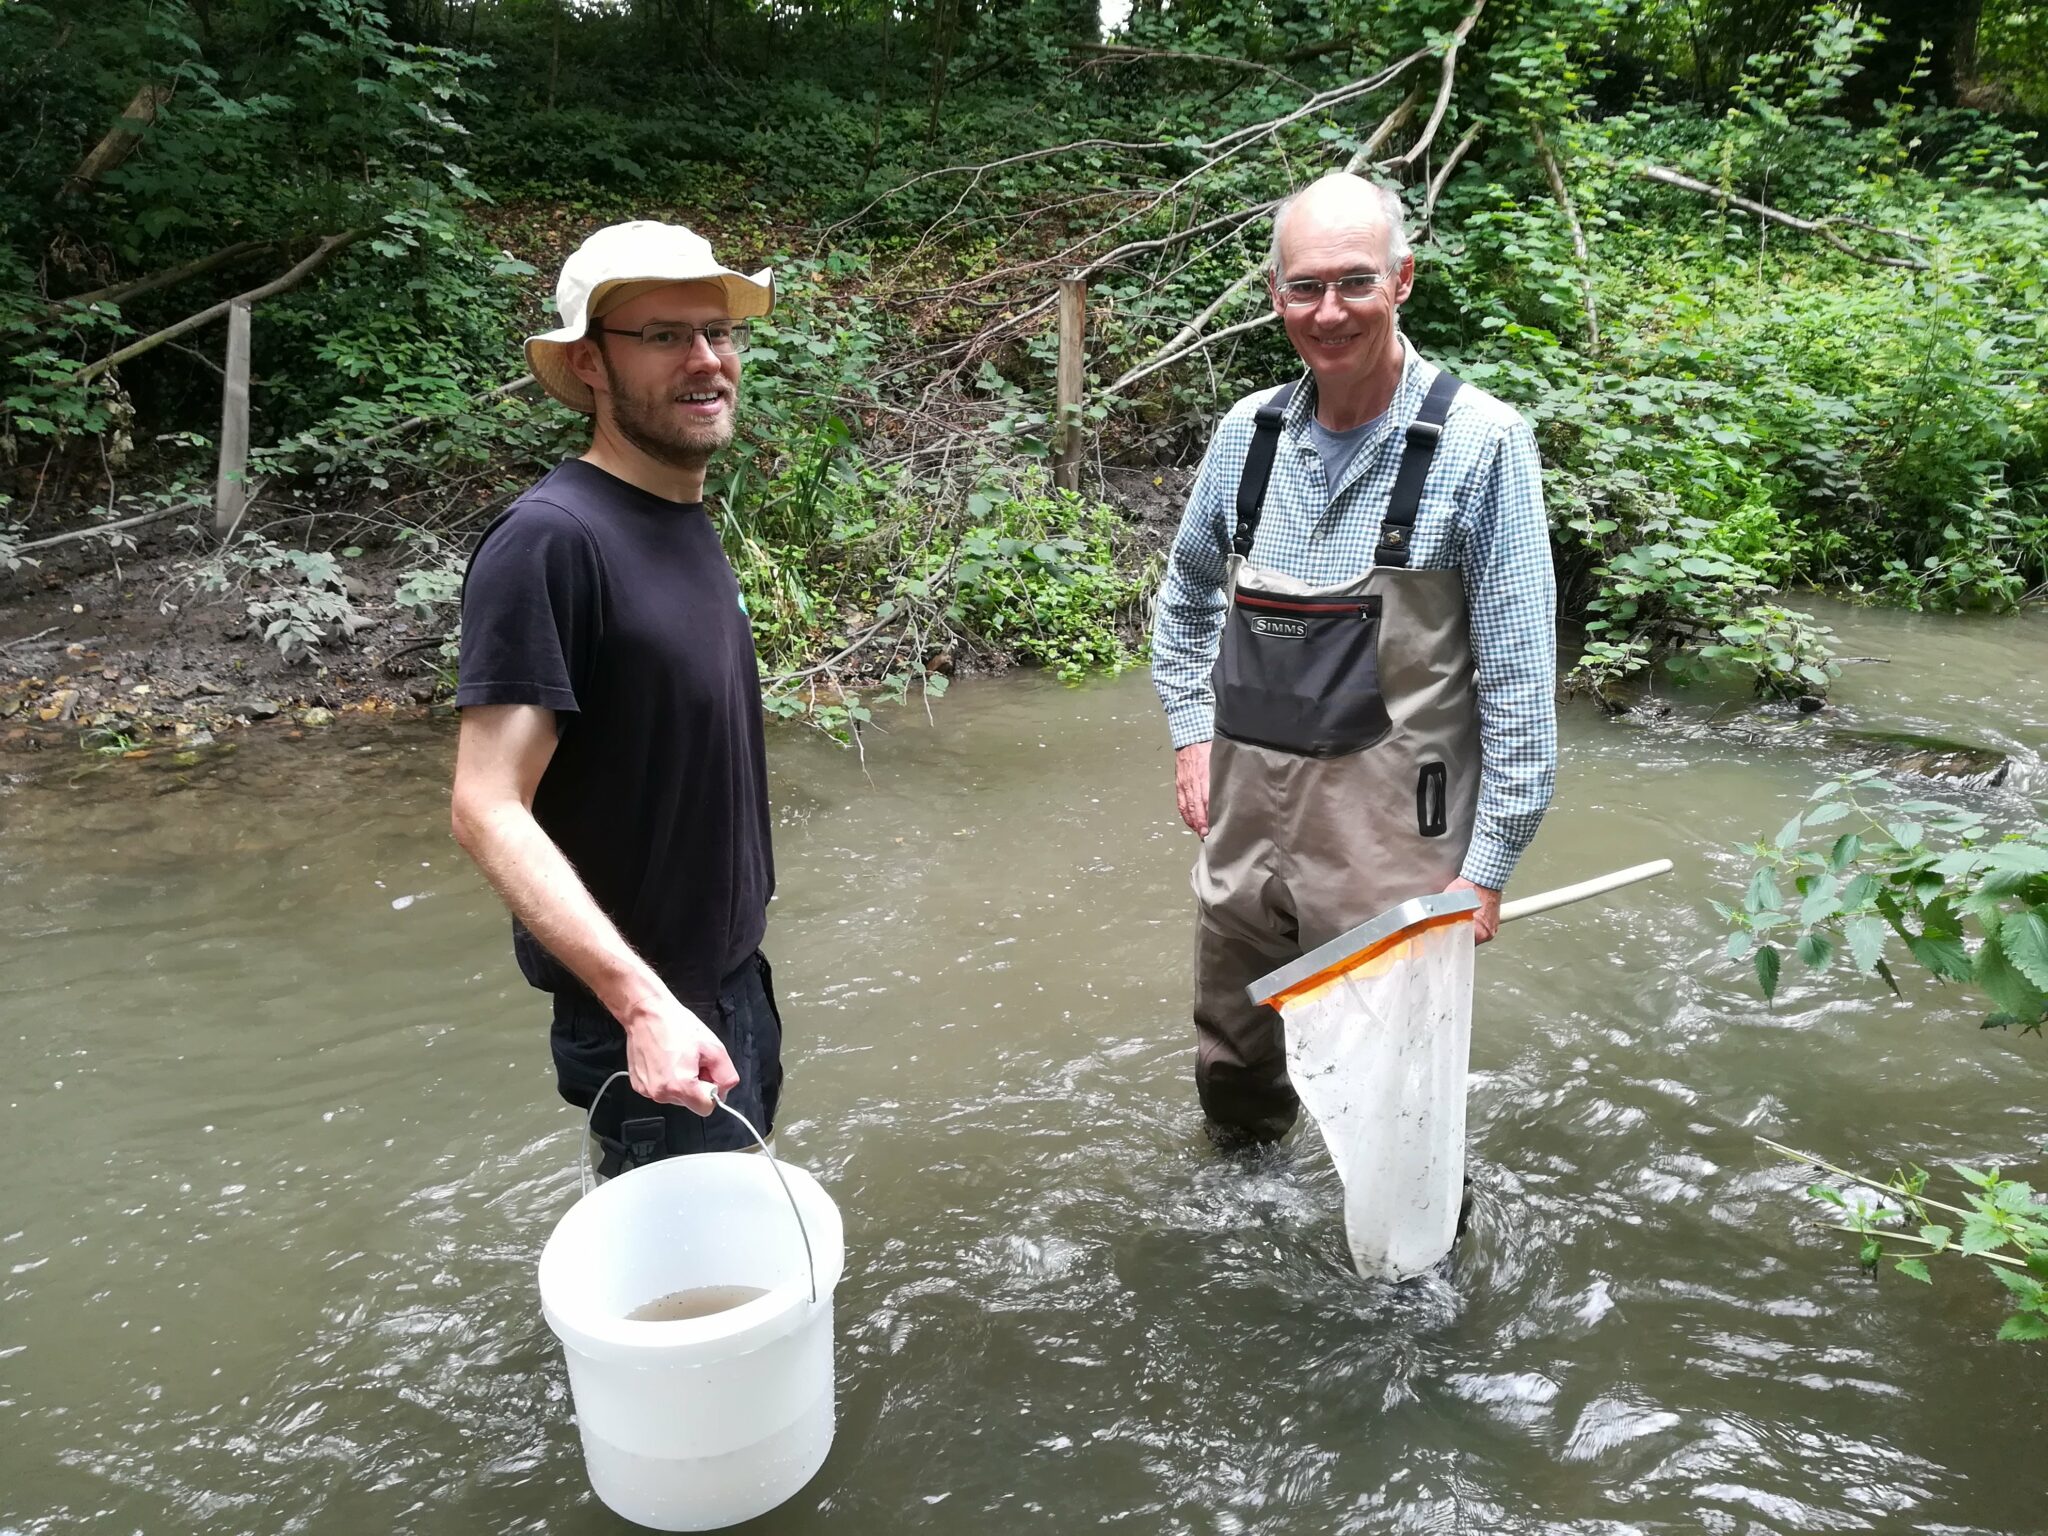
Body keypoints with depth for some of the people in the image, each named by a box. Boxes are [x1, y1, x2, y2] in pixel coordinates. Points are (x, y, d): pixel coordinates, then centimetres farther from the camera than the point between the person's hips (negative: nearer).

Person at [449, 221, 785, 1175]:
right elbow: (488, 811, -24)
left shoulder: (687, 524, 6)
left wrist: (723, 990, 16)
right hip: (646, 1022, -8)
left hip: (736, 984, 9)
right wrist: (644, 1002, -33)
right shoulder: (551, 540, -21)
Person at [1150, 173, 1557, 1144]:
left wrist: (1488, 863, -11)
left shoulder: (1478, 442, -11)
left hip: (1387, 825, -5)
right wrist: (1192, 732, 10)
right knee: (1229, 1061, 20)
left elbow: (1519, 676, -11)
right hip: (1242, 806, 5)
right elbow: (1186, 594, 20)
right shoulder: (1249, 431, 4)